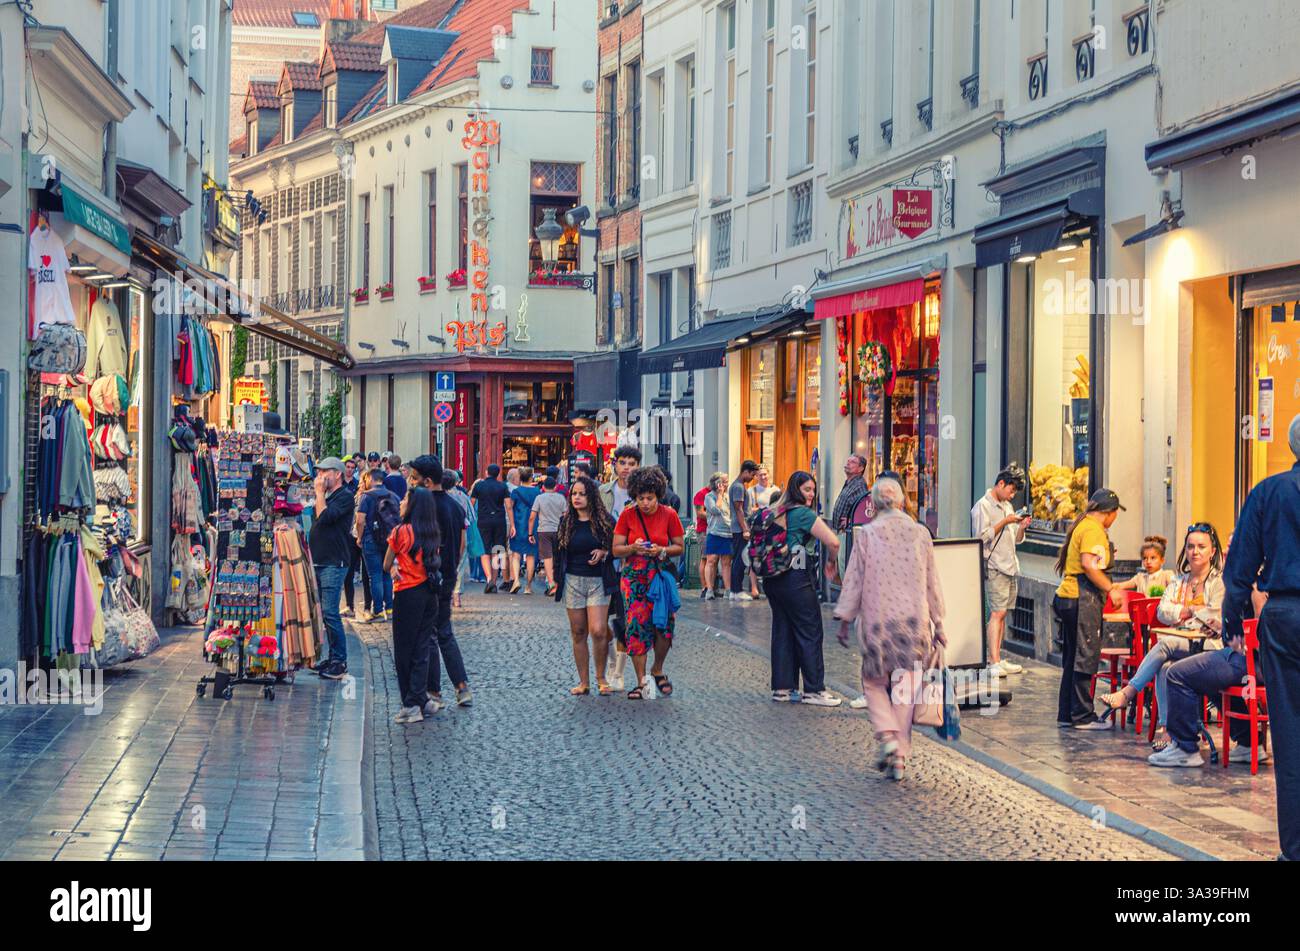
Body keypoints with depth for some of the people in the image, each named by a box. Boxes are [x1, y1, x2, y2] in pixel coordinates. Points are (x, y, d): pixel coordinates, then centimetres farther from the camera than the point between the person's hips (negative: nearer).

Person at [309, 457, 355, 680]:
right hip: (318, 562, 9)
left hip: (333, 563, -9)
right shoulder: (326, 497, 19)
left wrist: (319, 493, -11)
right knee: (322, 612, 10)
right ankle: (334, 659, 15)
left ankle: (339, 662, -9)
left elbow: (325, 517, -19)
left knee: (330, 612, -12)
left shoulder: (345, 497, -9)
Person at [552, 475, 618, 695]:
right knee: (578, 633, 4)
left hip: (598, 581, -3)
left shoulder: (604, 520, 0)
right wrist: (557, 580, 11)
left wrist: (604, 553, -11)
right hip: (573, 581, 3)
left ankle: (601, 678, 5)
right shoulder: (566, 522, 8)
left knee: (598, 631, -12)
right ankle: (584, 682, 11)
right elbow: (558, 552, 14)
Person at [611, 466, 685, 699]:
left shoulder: (669, 515, -1)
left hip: (661, 575, 0)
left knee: (664, 625, -9)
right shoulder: (627, 515, -2)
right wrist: (633, 548, -19)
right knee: (637, 625, -7)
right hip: (634, 576, 0)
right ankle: (641, 682, 0)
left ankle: (658, 670, 18)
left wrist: (661, 550, -14)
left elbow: (679, 547, 5)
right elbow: (616, 549, 1)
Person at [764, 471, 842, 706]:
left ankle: (782, 688, 12)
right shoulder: (804, 514, -11)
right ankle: (814, 690, 1)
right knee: (810, 633, 0)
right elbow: (833, 541, -18)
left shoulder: (775, 512, 11)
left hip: (772, 579, 8)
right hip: (796, 579, -8)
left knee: (782, 631, 11)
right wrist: (832, 562, 1)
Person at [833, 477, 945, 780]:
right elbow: (931, 582, 7)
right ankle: (900, 758, 8)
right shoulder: (920, 533, 2)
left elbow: (854, 579, -2)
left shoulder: (868, 534, -5)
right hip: (914, 620, 2)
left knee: (874, 682, 13)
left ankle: (887, 737, -8)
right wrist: (937, 623, 16)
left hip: (877, 620, -2)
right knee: (906, 688, 7)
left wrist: (845, 618, 8)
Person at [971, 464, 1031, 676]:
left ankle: (998, 660, 11)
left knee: (1002, 613, 8)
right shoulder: (983, 506, -6)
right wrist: (1004, 522, -15)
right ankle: (995, 663, -17)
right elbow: (982, 537, -15)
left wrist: (1022, 526, 2)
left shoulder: (1007, 506, 20)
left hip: (1010, 566, 8)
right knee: (998, 612, -14)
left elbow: (1016, 539, 22)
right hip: (994, 567, -8)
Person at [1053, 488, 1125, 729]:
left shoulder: (1081, 525, 19)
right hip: (1083, 599, -10)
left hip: (1069, 597, 10)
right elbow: (1089, 564, -23)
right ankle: (1082, 716, -3)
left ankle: (1066, 714, 17)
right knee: (1086, 657, -6)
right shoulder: (1093, 529, -11)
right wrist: (1111, 588, -18)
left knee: (1073, 659, 13)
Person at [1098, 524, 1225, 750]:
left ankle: (1129, 692, -26)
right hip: (1178, 647, 4)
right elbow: (1162, 613, 6)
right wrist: (1193, 610, -5)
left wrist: (1185, 611, 0)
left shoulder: (1219, 582, 3)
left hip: (1207, 647, -4)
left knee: (1165, 643, -31)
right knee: (1165, 667, -30)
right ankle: (1165, 727, -32)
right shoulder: (1179, 582, 22)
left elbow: (1217, 621, -9)